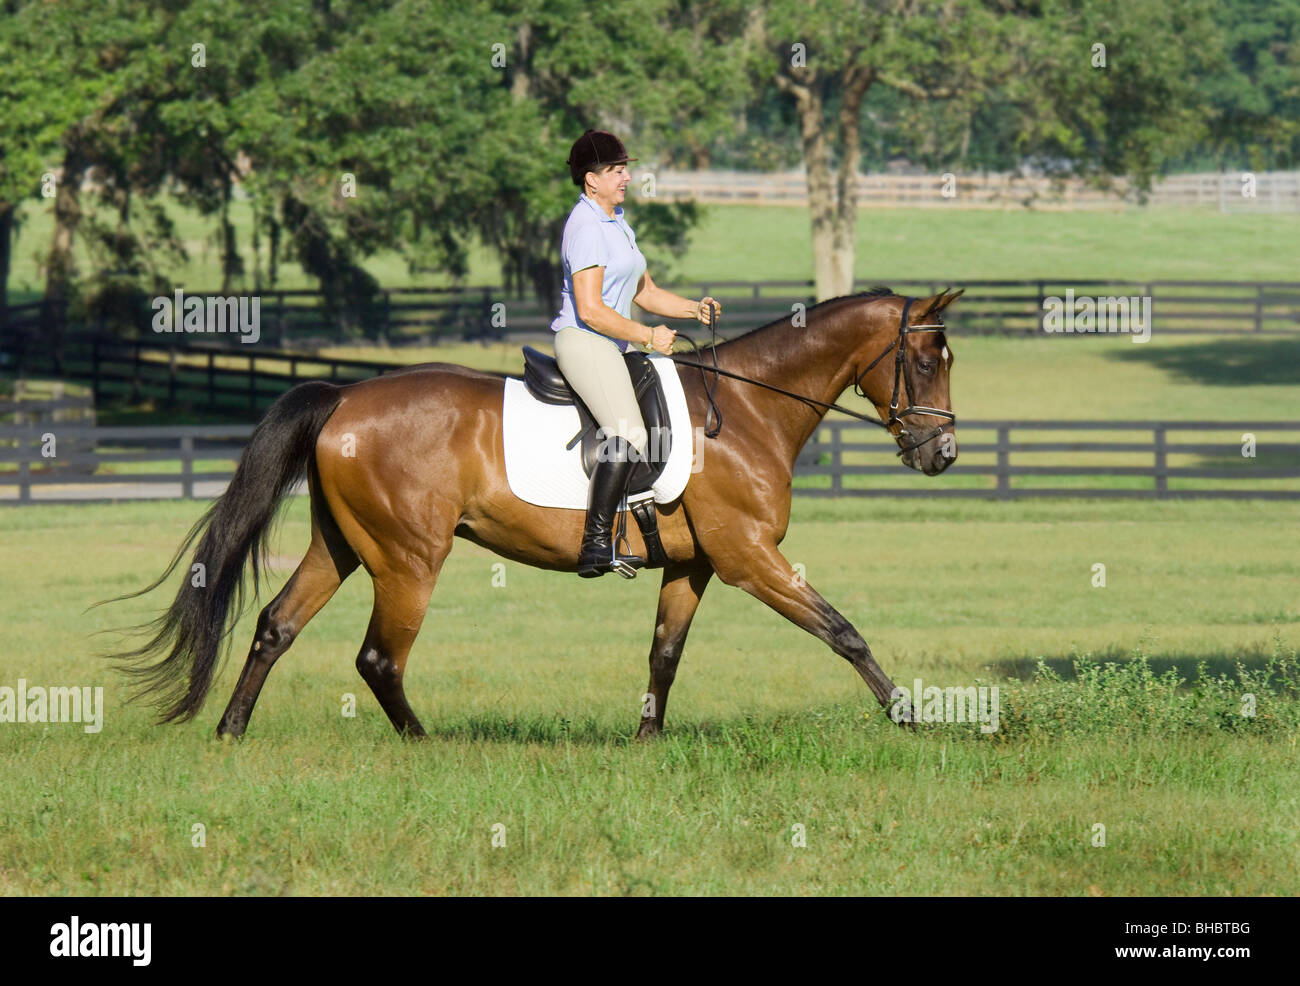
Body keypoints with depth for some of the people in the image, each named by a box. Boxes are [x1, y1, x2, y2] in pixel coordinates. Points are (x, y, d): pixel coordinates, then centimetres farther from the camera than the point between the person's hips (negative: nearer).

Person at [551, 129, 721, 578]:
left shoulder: (617, 224, 19)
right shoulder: (586, 227, -13)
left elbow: (646, 293, 25)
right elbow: (590, 309, -20)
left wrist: (693, 309, 9)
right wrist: (647, 336, -18)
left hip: (616, 344, 11)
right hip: (582, 341, -11)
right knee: (628, 434, -27)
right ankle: (597, 545, -33)